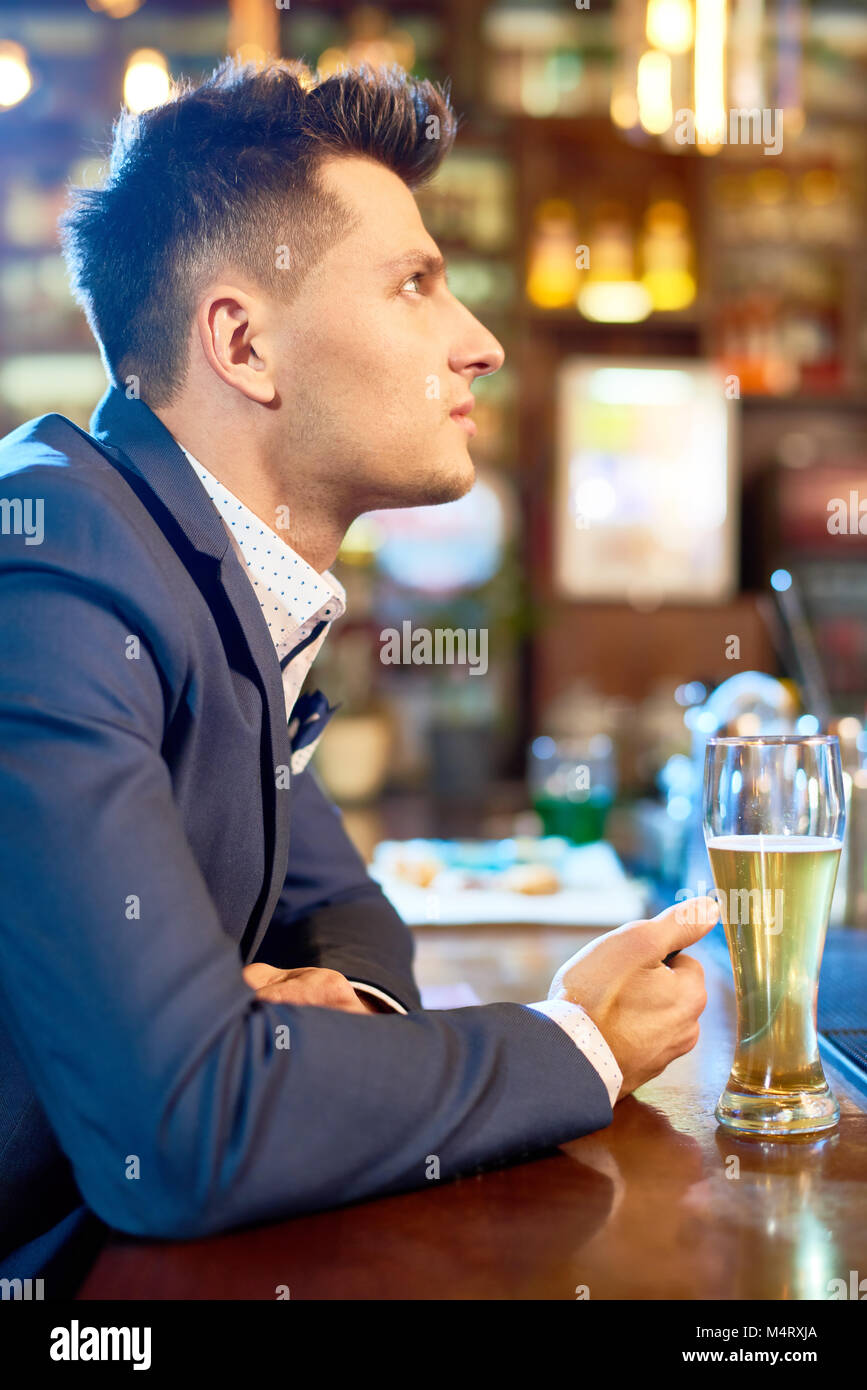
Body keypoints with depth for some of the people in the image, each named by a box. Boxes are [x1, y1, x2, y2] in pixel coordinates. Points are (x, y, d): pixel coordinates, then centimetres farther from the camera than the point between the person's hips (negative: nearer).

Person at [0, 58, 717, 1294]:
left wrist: (351, 1001, -7)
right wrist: (576, 1049, -14)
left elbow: (334, 901, 16)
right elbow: (179, 1131, -28)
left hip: (116, 1237, 7)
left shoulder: (224, 585, 3)